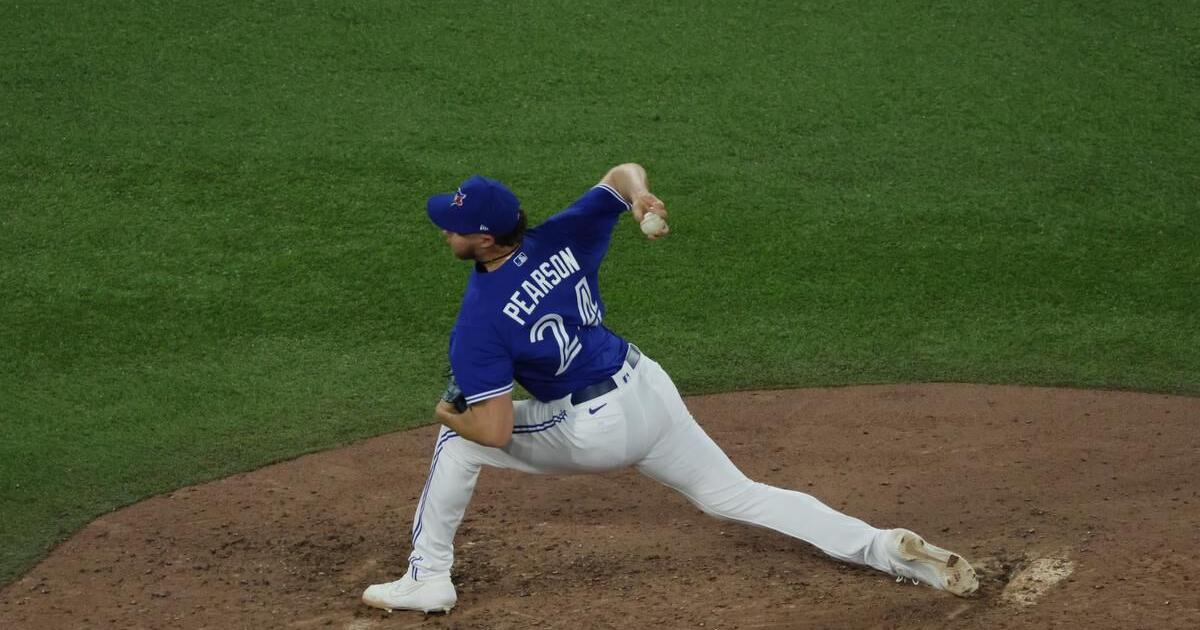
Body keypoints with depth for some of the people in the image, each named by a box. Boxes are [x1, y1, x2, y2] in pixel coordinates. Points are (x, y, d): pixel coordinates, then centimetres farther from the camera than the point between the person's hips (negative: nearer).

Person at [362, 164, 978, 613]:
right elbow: (622, 173, 9)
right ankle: (889, 549, 6)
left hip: (591, 432, -6)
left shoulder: (477, 324, -19)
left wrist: (452, 417, 2)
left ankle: (428, 579, 13)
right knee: (734, 494, 16)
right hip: (648, 391, 6)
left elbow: (494, 432, -20)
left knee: (457, 440, 9)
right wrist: (639, 195, -14)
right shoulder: (558, 241, -2)